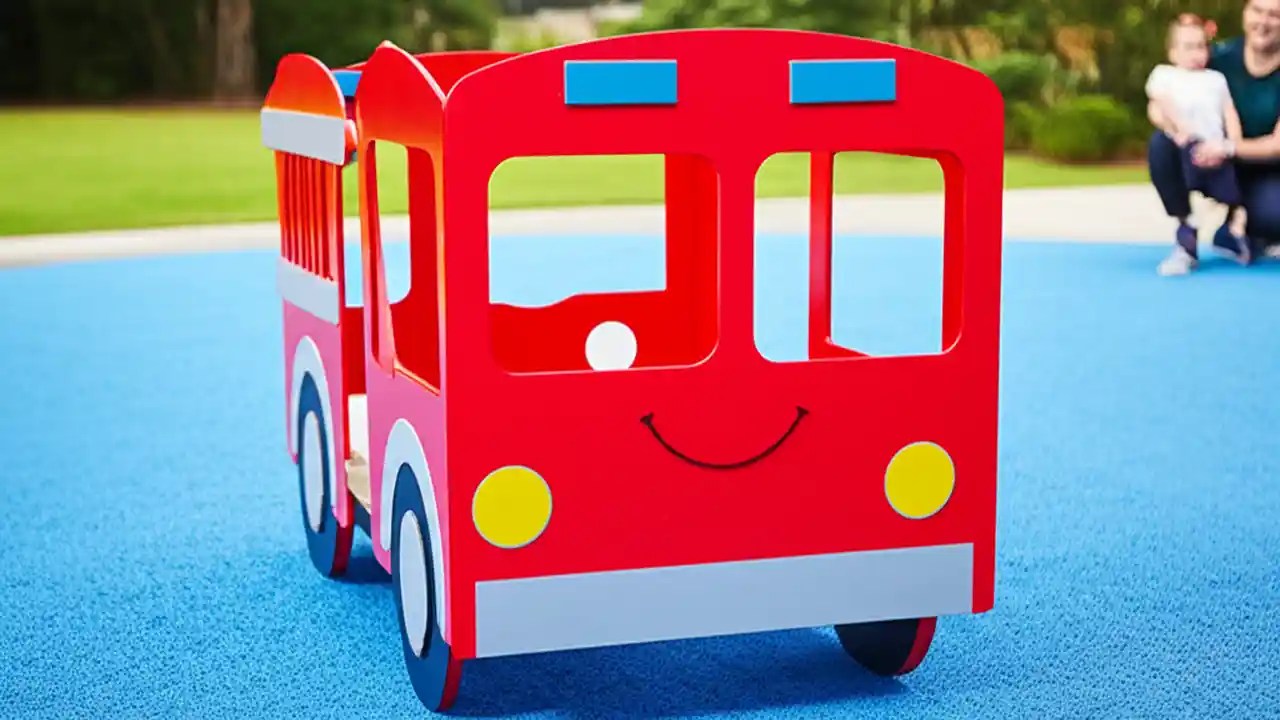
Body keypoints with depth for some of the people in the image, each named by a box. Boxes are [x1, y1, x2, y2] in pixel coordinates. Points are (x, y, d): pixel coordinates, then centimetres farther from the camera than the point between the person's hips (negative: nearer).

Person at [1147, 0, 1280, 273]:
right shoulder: (1222, 57, -10)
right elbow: (1157, 107, -12)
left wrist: (1229, 148, -38)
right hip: (1216, 163, 3)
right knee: (1162, 142, -25)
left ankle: (1248, 237, 2)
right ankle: (1186, 237, -16)